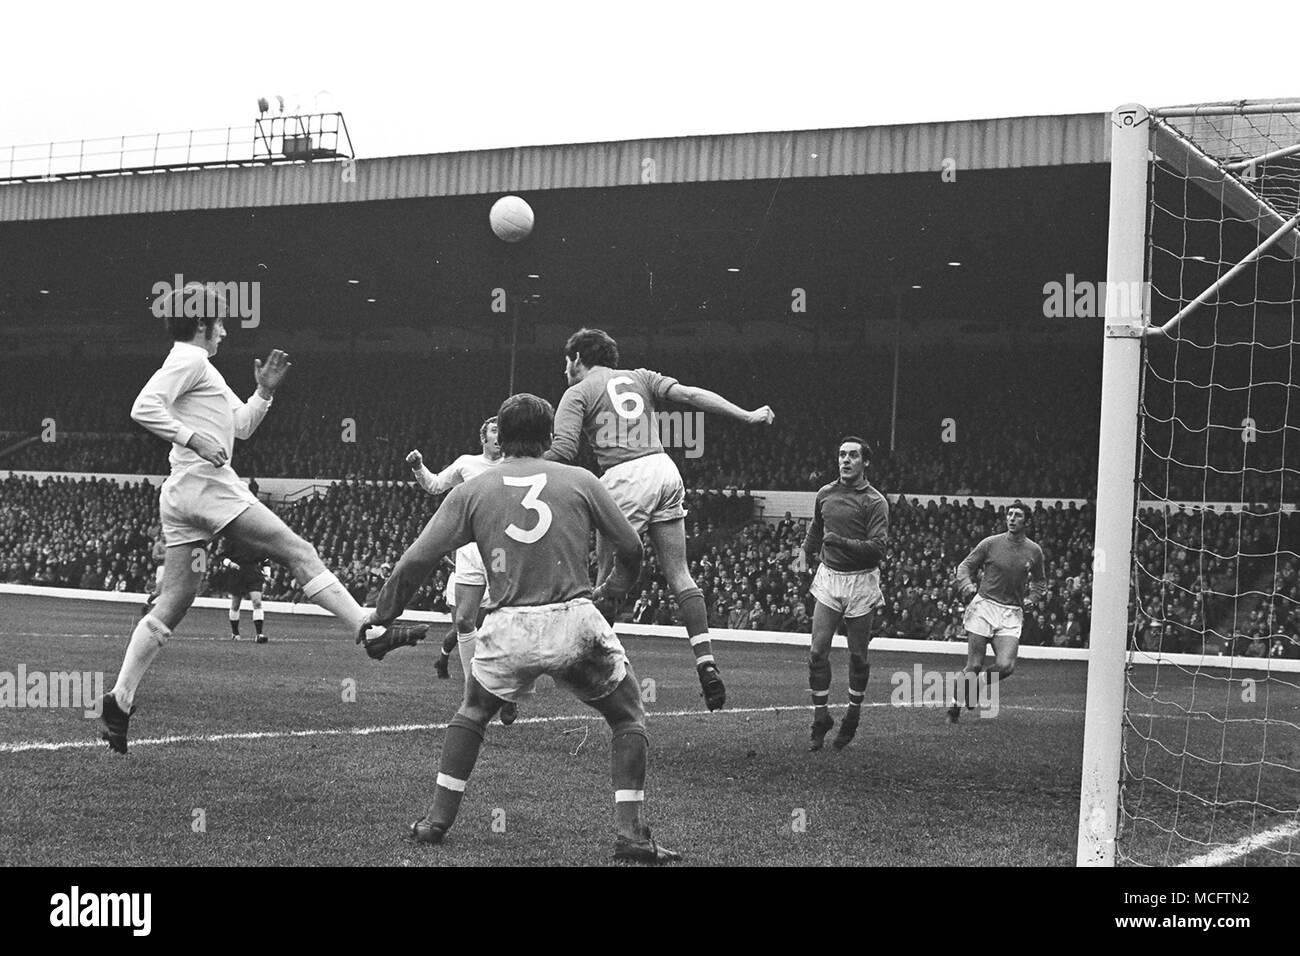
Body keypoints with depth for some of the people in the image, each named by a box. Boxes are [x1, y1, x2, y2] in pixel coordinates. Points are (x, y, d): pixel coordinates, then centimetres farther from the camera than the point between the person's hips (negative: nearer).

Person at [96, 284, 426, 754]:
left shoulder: (199, 367, 26)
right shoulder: (188, 360, -5)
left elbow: (241, 425, 30)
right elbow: (144, 407, -20)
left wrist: (264, 392, 15)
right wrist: (192, 438, -25)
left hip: (181, 495, 10)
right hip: (205, 484, -10)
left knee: (172, 604, 6)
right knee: (299, 553, -8)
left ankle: (119, 700, 2)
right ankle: (370, 631, -11)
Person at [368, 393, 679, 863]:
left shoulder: (471, 491, 9)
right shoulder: (580, 480, 8)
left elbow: (414, 561, 6)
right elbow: (630, 548, 16)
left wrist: (381, 617, 18)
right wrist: (611, 592, 35)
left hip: (508, 630, 1)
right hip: (575, 621, -1)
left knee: (472, 713, 28)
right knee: (629, 719, 17)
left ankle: (437, 820, 24)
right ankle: (630, 832, 5)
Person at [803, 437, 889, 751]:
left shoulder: (874, 501, -8)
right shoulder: (825, 494, 7)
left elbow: (879, 547, -18)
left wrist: (841, 542, -26)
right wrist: (811, 556, 33)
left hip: (861, 582, -3)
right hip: (829, 579, 3)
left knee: (857, 656, 6)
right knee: (817, 651, -6)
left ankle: (853, 715, 23)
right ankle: (820, 718, 4)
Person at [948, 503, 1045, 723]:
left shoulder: (1034, 551, 8)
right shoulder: (991, 543, 1)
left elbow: (1040, 580, 26)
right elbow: (965, 566, 9)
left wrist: (1031, 599, 9)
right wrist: (968, 586, -10)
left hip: (1012, 614, 2)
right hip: (984, 606, -2)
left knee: (1006, 666, -15)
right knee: (974, 666, -5)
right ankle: (955, 704, 14)